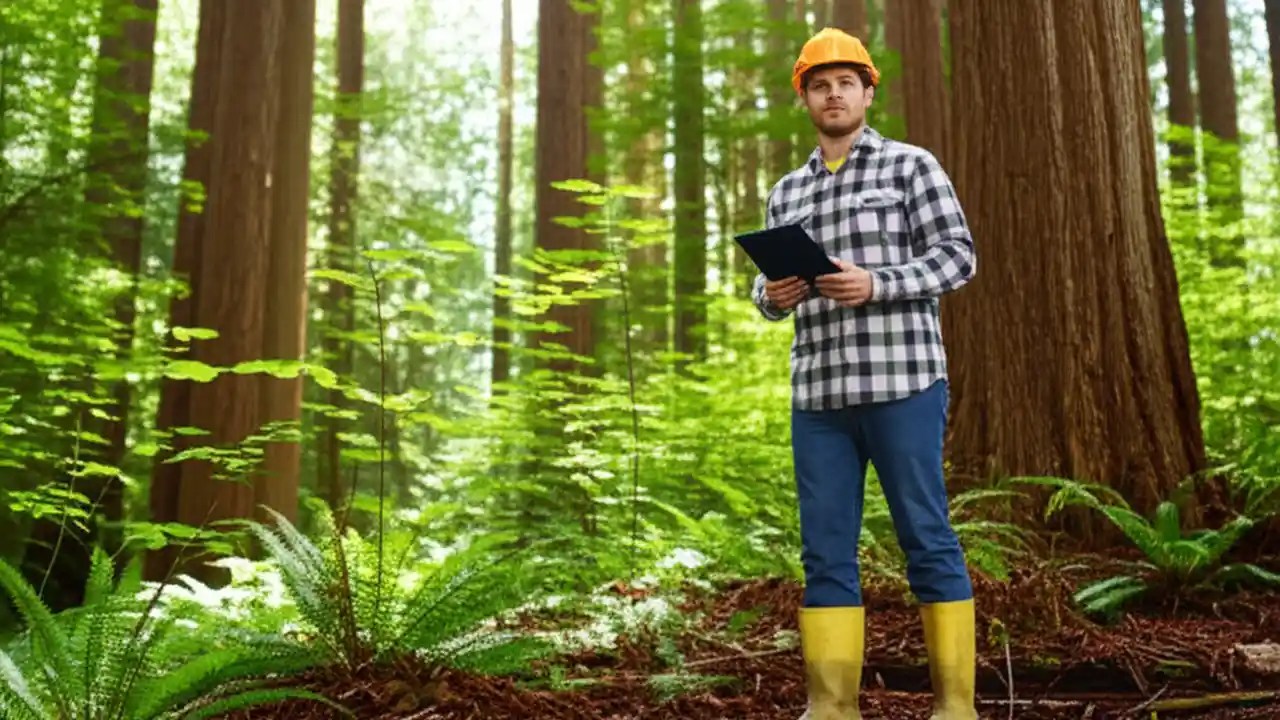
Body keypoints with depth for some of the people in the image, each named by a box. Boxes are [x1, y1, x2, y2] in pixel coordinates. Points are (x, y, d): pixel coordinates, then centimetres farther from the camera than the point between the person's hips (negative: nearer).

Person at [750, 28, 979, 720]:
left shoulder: (910, 164, 5)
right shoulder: (786, 192, 19)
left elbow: (958, 255, -3)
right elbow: (768, 286, 19)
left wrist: (875, 283, -17)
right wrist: (773, 294, -6)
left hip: (901, 381, -5)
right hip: (818, 392, 5)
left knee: (926, 540, -1)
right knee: (825, 551, 3)